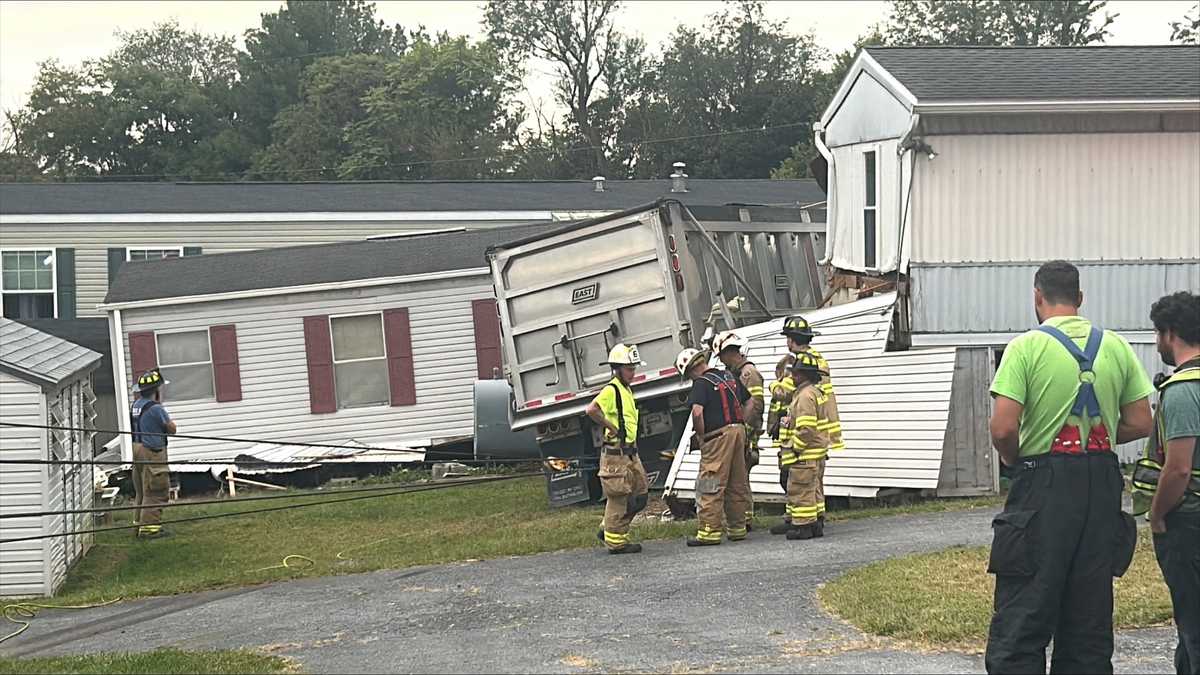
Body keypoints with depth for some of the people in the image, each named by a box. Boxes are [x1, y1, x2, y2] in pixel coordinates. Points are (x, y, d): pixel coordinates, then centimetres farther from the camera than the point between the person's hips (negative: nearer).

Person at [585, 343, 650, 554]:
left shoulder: (627, 390, 15)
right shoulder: (611, 390, -14)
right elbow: (591, 410, -30)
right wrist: (612, 428, -21)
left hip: (630, 453, 10)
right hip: (616, 452, -10)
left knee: (639, 494, 12)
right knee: (618, 498, -3)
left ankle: (609, 530, 21)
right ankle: (615, 541, 5)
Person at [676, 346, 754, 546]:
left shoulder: (701, 383, -9)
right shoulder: (730, 377, 16)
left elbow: (697, 412, -23)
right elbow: (749, 403, 21)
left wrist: (700, 434, -8)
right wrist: (738, 425, 17)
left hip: (718, 436, -8)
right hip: (738, 431, 8)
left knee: (710, 487, -4)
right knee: (738, 484, 13)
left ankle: (709, 532, -6)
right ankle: (737, 528, 19)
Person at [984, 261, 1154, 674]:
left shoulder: (1026, 347, -8)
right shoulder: (1116, 347, 6)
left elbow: (1003, 428, -16)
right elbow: (1139, 424, 6)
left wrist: (1013, 459, 4)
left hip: (1044, 487, -5)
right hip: (1102, 486, 5)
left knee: (1022, 618, -2)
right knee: (1090, 617, 13)